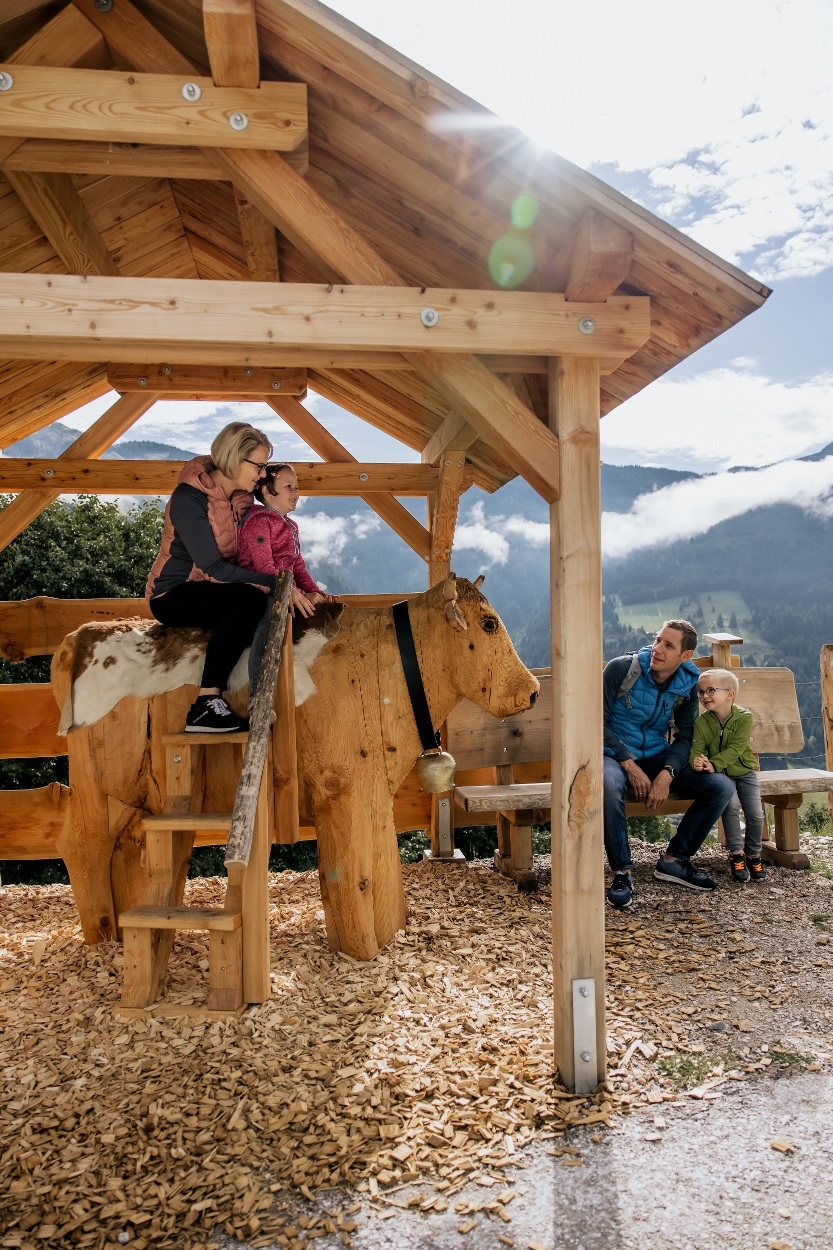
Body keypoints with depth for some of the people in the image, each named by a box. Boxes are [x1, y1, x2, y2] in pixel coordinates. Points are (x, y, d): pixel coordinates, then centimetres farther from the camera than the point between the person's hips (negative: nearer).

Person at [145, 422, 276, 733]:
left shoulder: (242, 500, 6)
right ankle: (206, 704, -34)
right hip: (173, 596, -8)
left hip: (213, 594, 8)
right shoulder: (189, 497, -17)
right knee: (249, 599, -33)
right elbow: (213, 567, -23)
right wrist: (273, 582, -23)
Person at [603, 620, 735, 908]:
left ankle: (673, 860, -1)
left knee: (722, 786, -13)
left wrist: (667, 774, -17)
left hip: (657, 757, 5)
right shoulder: (621, 669, -13)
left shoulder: (687, 684, 0)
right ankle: (622, 872, -22)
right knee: (608, 785, -40)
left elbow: (684, 736, 2)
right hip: (616, 755, -4)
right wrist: (630, 766, -19)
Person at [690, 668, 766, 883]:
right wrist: (697, 761, -39)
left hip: (744, 772, 1)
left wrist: (714, 764, -37)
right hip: (721, 776, 0)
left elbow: (735, 748, -24)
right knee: (731, 804, -25)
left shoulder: (744, 717, -15)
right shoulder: (701, 722, -9)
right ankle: (736, 854, -6)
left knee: (756, 813, -11)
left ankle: (753, 854, 17)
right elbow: (696, 749, -14)